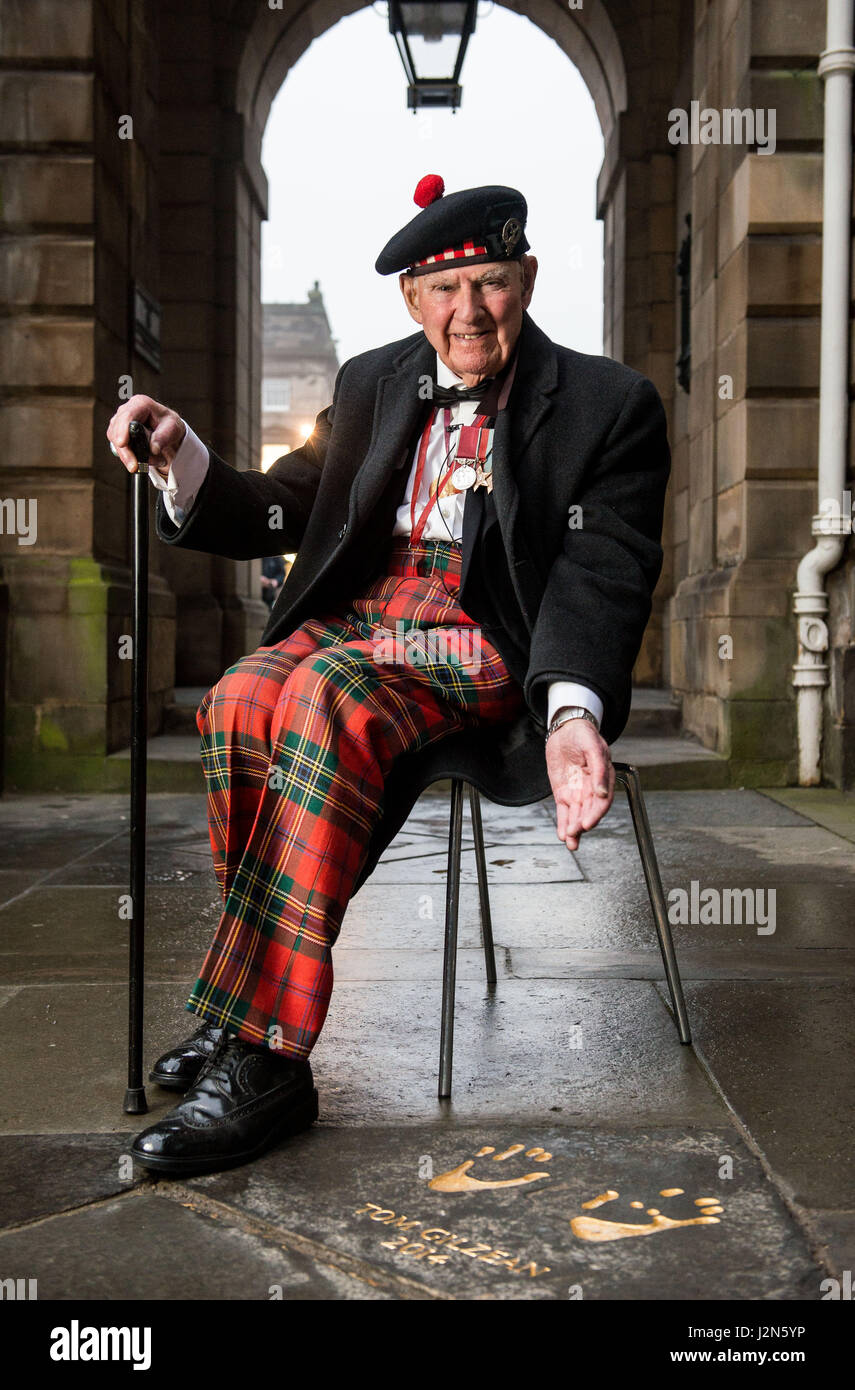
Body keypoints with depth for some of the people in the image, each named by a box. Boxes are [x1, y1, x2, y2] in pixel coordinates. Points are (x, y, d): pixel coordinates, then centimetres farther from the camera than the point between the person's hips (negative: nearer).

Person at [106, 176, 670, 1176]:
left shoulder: (608, 404, 3)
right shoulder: (373, 385, 19)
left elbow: (601, 571, -8)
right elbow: (284, 511, 18)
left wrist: (572, 711, -27)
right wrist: (182, 459, -3)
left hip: (484, 654, -4)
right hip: (351, 624, 5)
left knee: (325, 696, -35)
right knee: (239, 704, -29)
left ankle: (261, 1054, -29)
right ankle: (247, 1009, -19)